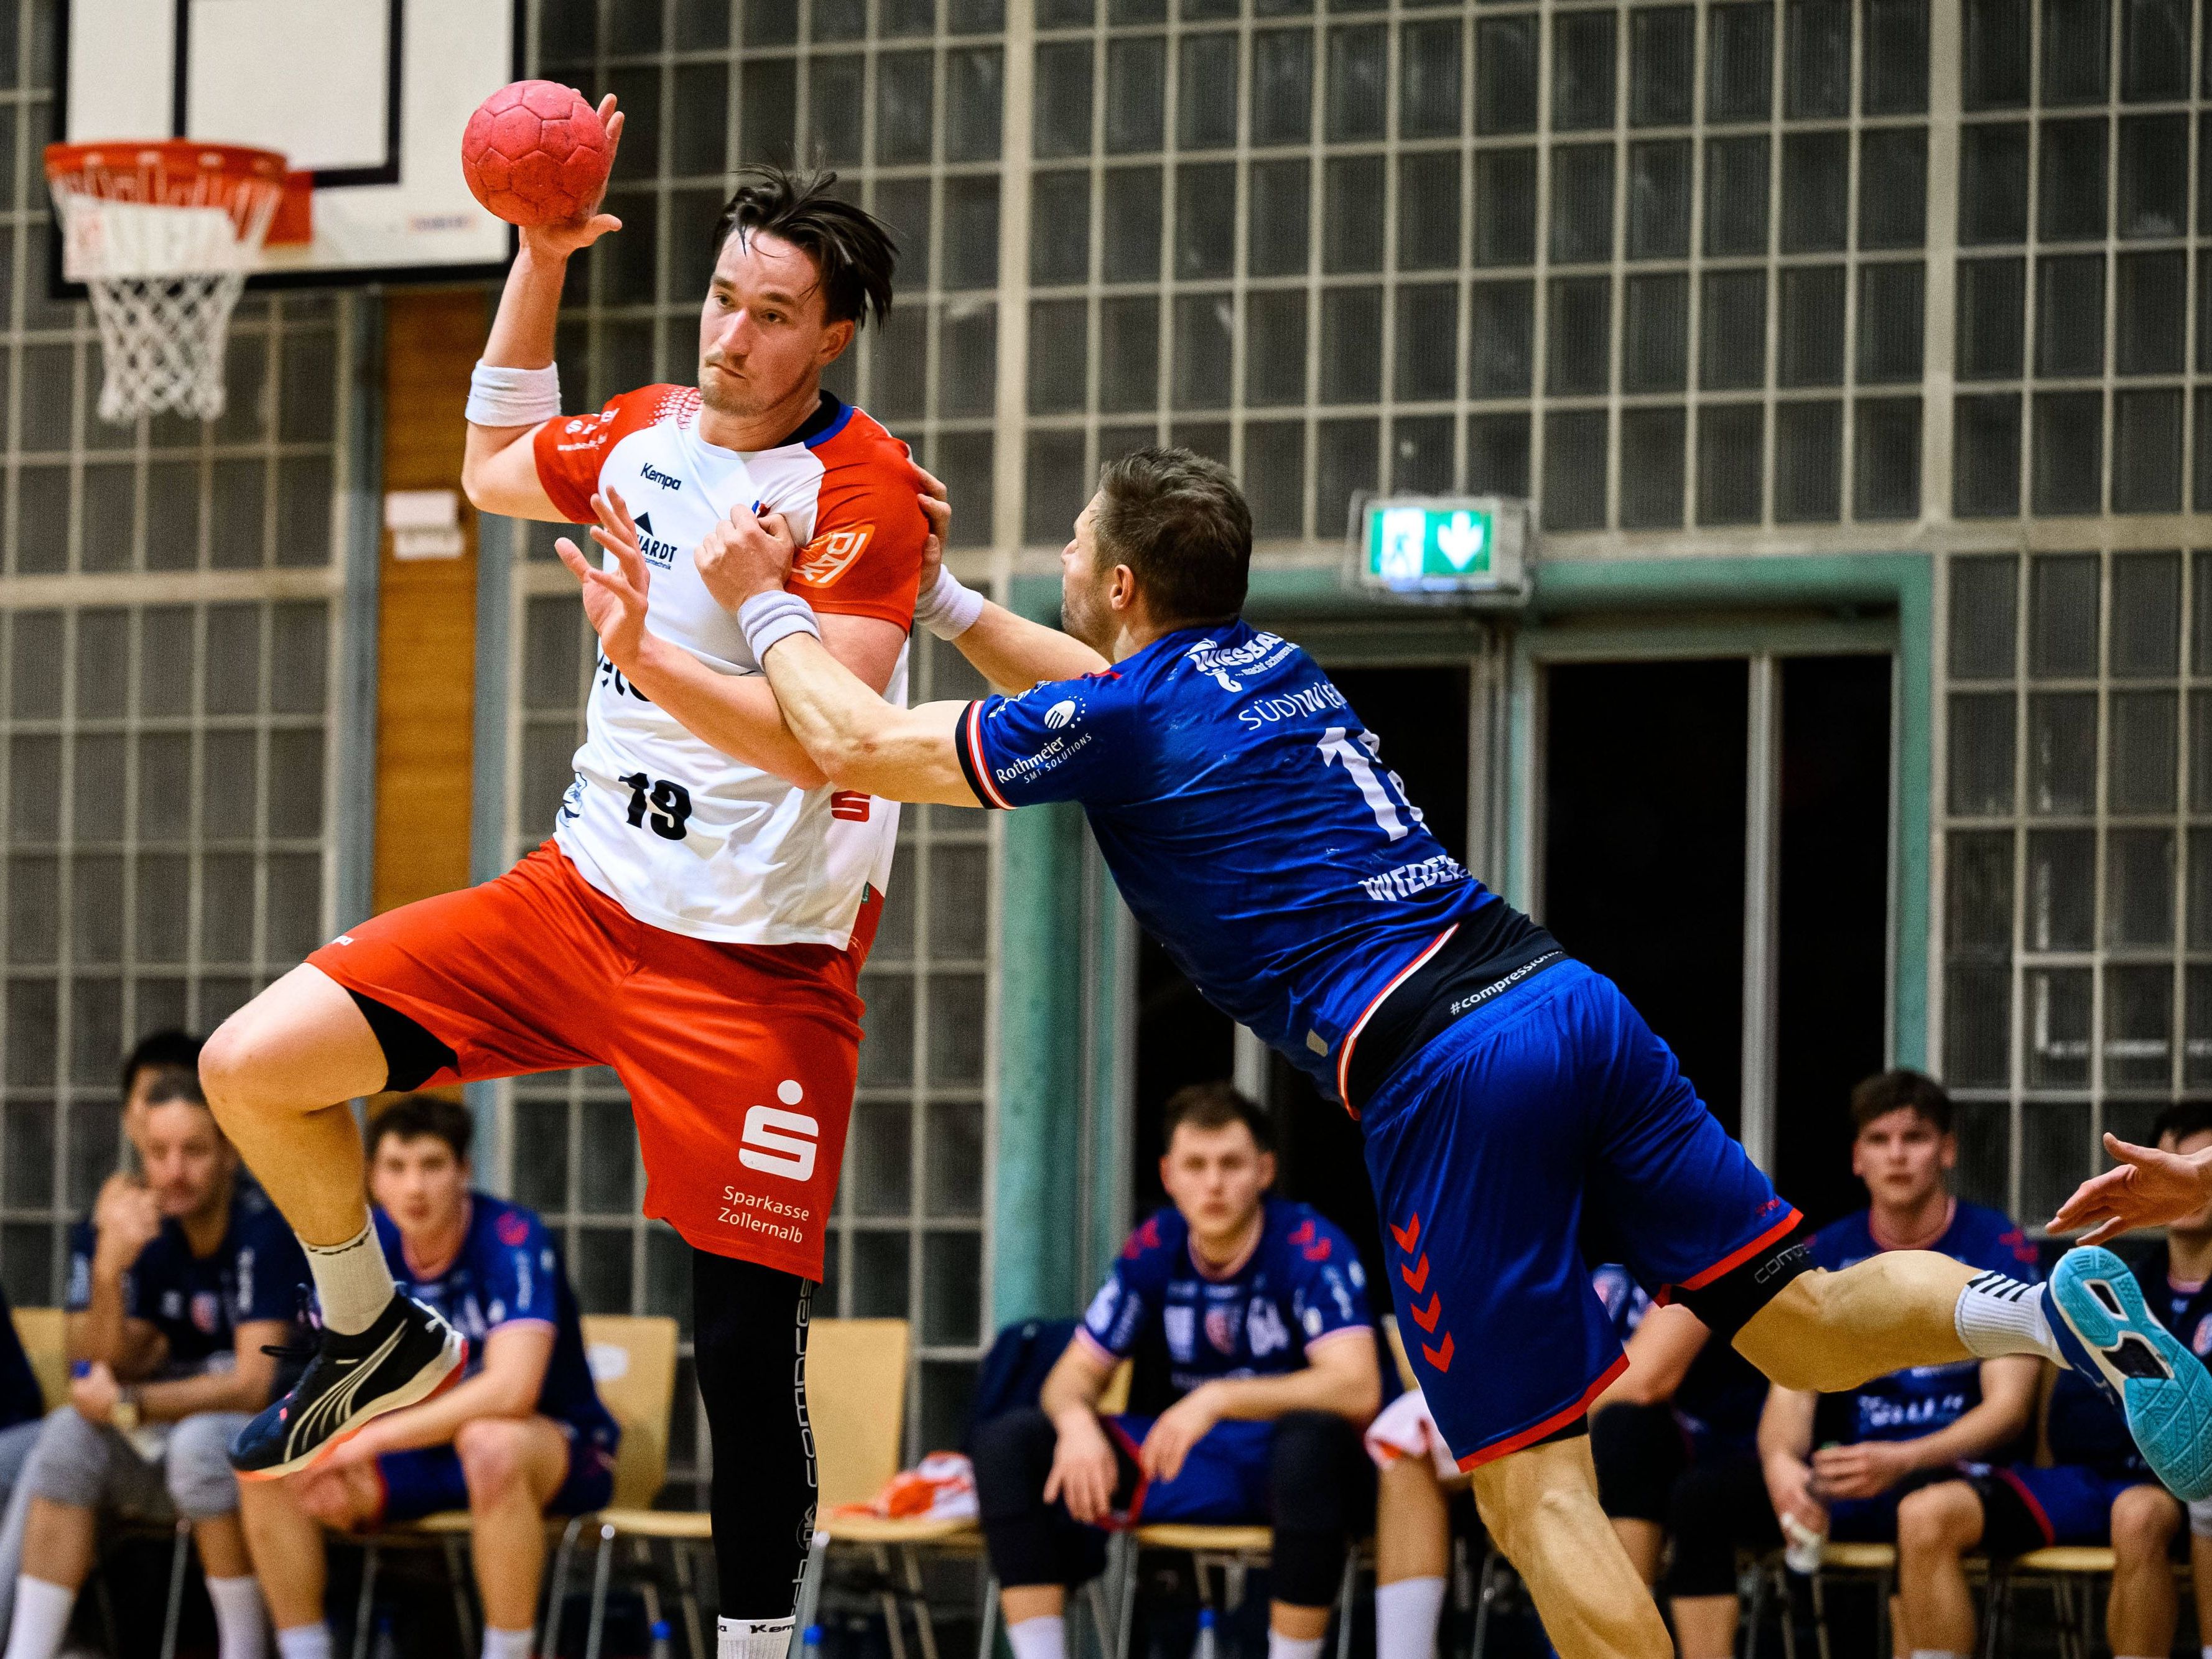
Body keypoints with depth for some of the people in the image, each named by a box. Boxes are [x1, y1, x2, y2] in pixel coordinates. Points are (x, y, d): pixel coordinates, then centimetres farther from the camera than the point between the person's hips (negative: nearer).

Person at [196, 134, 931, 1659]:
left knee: (746, 1358, -7)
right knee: (253, 1067, -4)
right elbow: (494, 471, 29)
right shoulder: (647, 431, 7)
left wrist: (658, 664, -39)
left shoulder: (866, 490, -13)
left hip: (760, 960, -6)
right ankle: (378, 1342, 20)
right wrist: (541, 259, 21)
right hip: (583, 895, 6)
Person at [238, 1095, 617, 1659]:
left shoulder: (512, 1240, -23)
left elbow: (511, 1390, -35)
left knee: (489, 1444, -41)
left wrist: (373, 1439, -32)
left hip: (558, 1449, -6)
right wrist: (330, 1463, -21)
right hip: (429, 1448, 6)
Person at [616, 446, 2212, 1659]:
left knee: (1533, 1485, -4)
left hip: (1442, 1070, -7)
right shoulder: (1269, 664, 22)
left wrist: (770, 610, 23)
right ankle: (2045, 1309, -14)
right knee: (1795, 1323, 9)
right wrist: (942, 597, 43)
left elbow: (860, 746, 8)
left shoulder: (1113, 722, 0)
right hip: (1568, 994, 7)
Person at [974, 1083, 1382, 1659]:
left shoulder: (1310, 1247, -15)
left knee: (1313, 1436, -42)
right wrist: (1075, 1421, -20)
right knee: (1007, 1442, -10)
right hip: (1192, 1464, 5)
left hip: (1296, 1477, -5)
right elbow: (1076, 1373, 6)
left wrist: (1219, 1400, -39)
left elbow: (1357, 1389, -28)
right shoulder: (1155, 1248, 1)